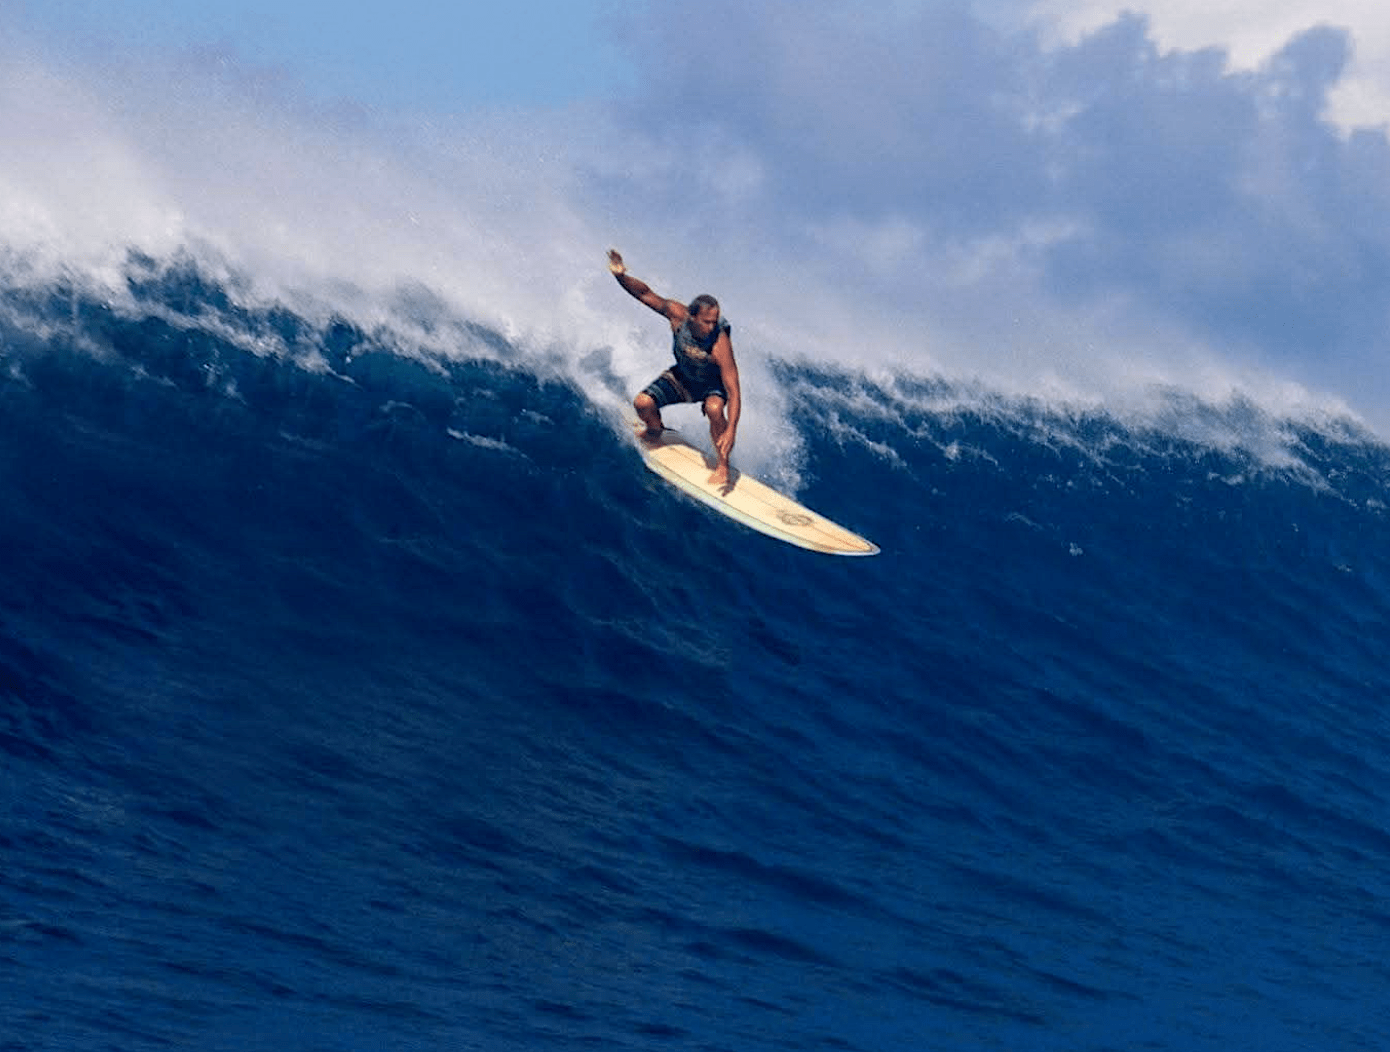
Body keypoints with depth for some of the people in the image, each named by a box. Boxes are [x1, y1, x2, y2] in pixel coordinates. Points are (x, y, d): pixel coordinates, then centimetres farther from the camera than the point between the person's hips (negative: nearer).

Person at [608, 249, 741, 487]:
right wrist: (621, 276, -37)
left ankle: (722, 464, -16)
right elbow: (646, 294, -18)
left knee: (714, 409, -37)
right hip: (682, 377, 4)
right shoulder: (678, 315, -30)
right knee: (643, 403, -14)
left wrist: (731, 432, -50)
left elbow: (734, 394, -40)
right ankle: (655, 432, 24)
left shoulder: (720, 345, -40)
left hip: (712, 384, -4)